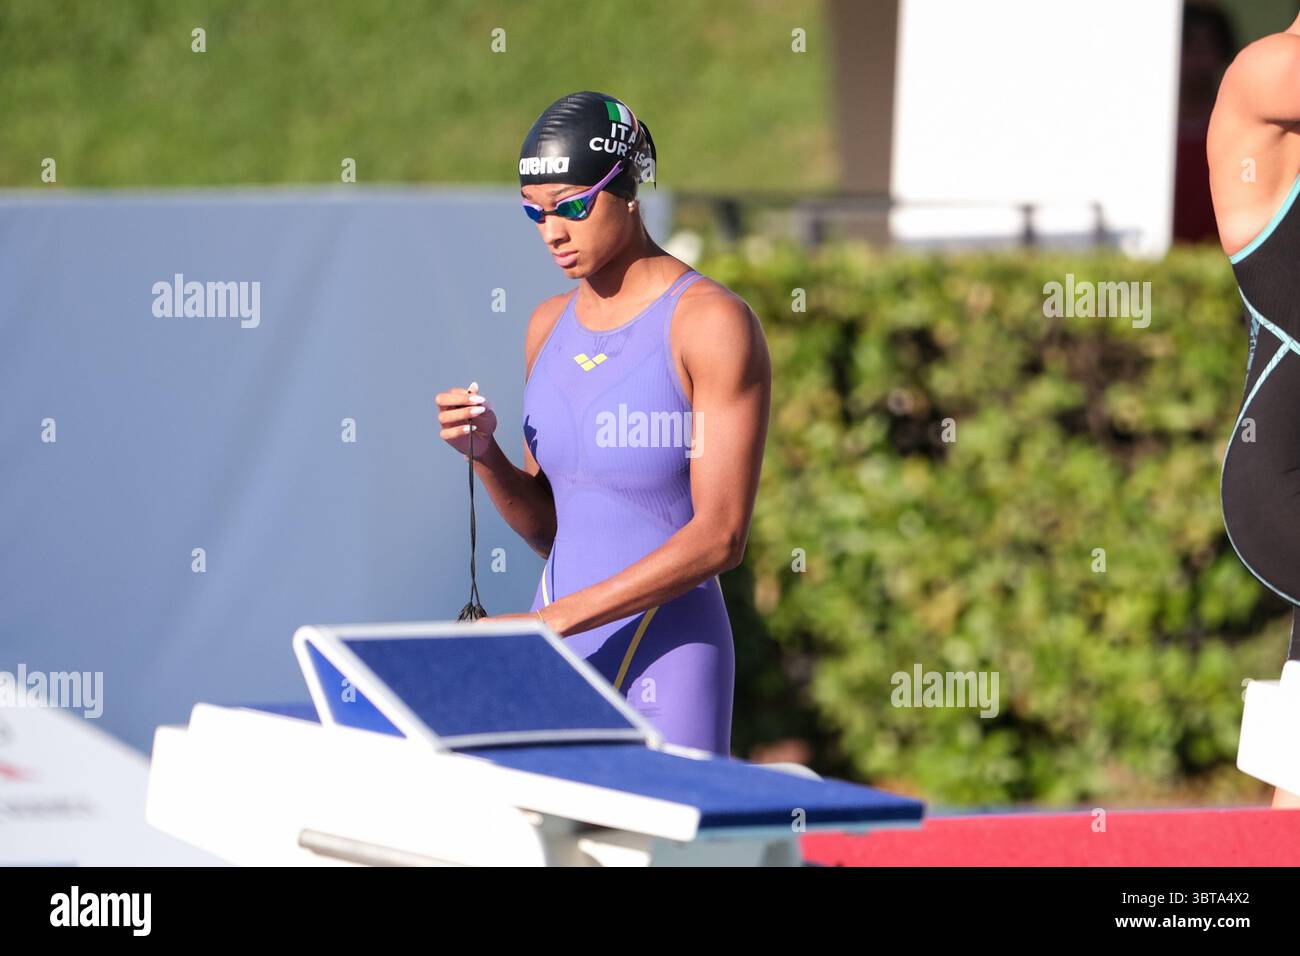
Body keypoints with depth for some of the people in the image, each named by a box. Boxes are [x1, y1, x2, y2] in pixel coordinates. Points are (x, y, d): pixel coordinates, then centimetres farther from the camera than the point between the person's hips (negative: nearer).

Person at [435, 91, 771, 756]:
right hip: (556, 669, 6)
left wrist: (557, 618, -19)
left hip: (663, 673, -6)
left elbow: (719, 537, -15)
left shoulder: (712, 323, -9)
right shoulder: (550, 326, 11)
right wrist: (486, 456, -5)